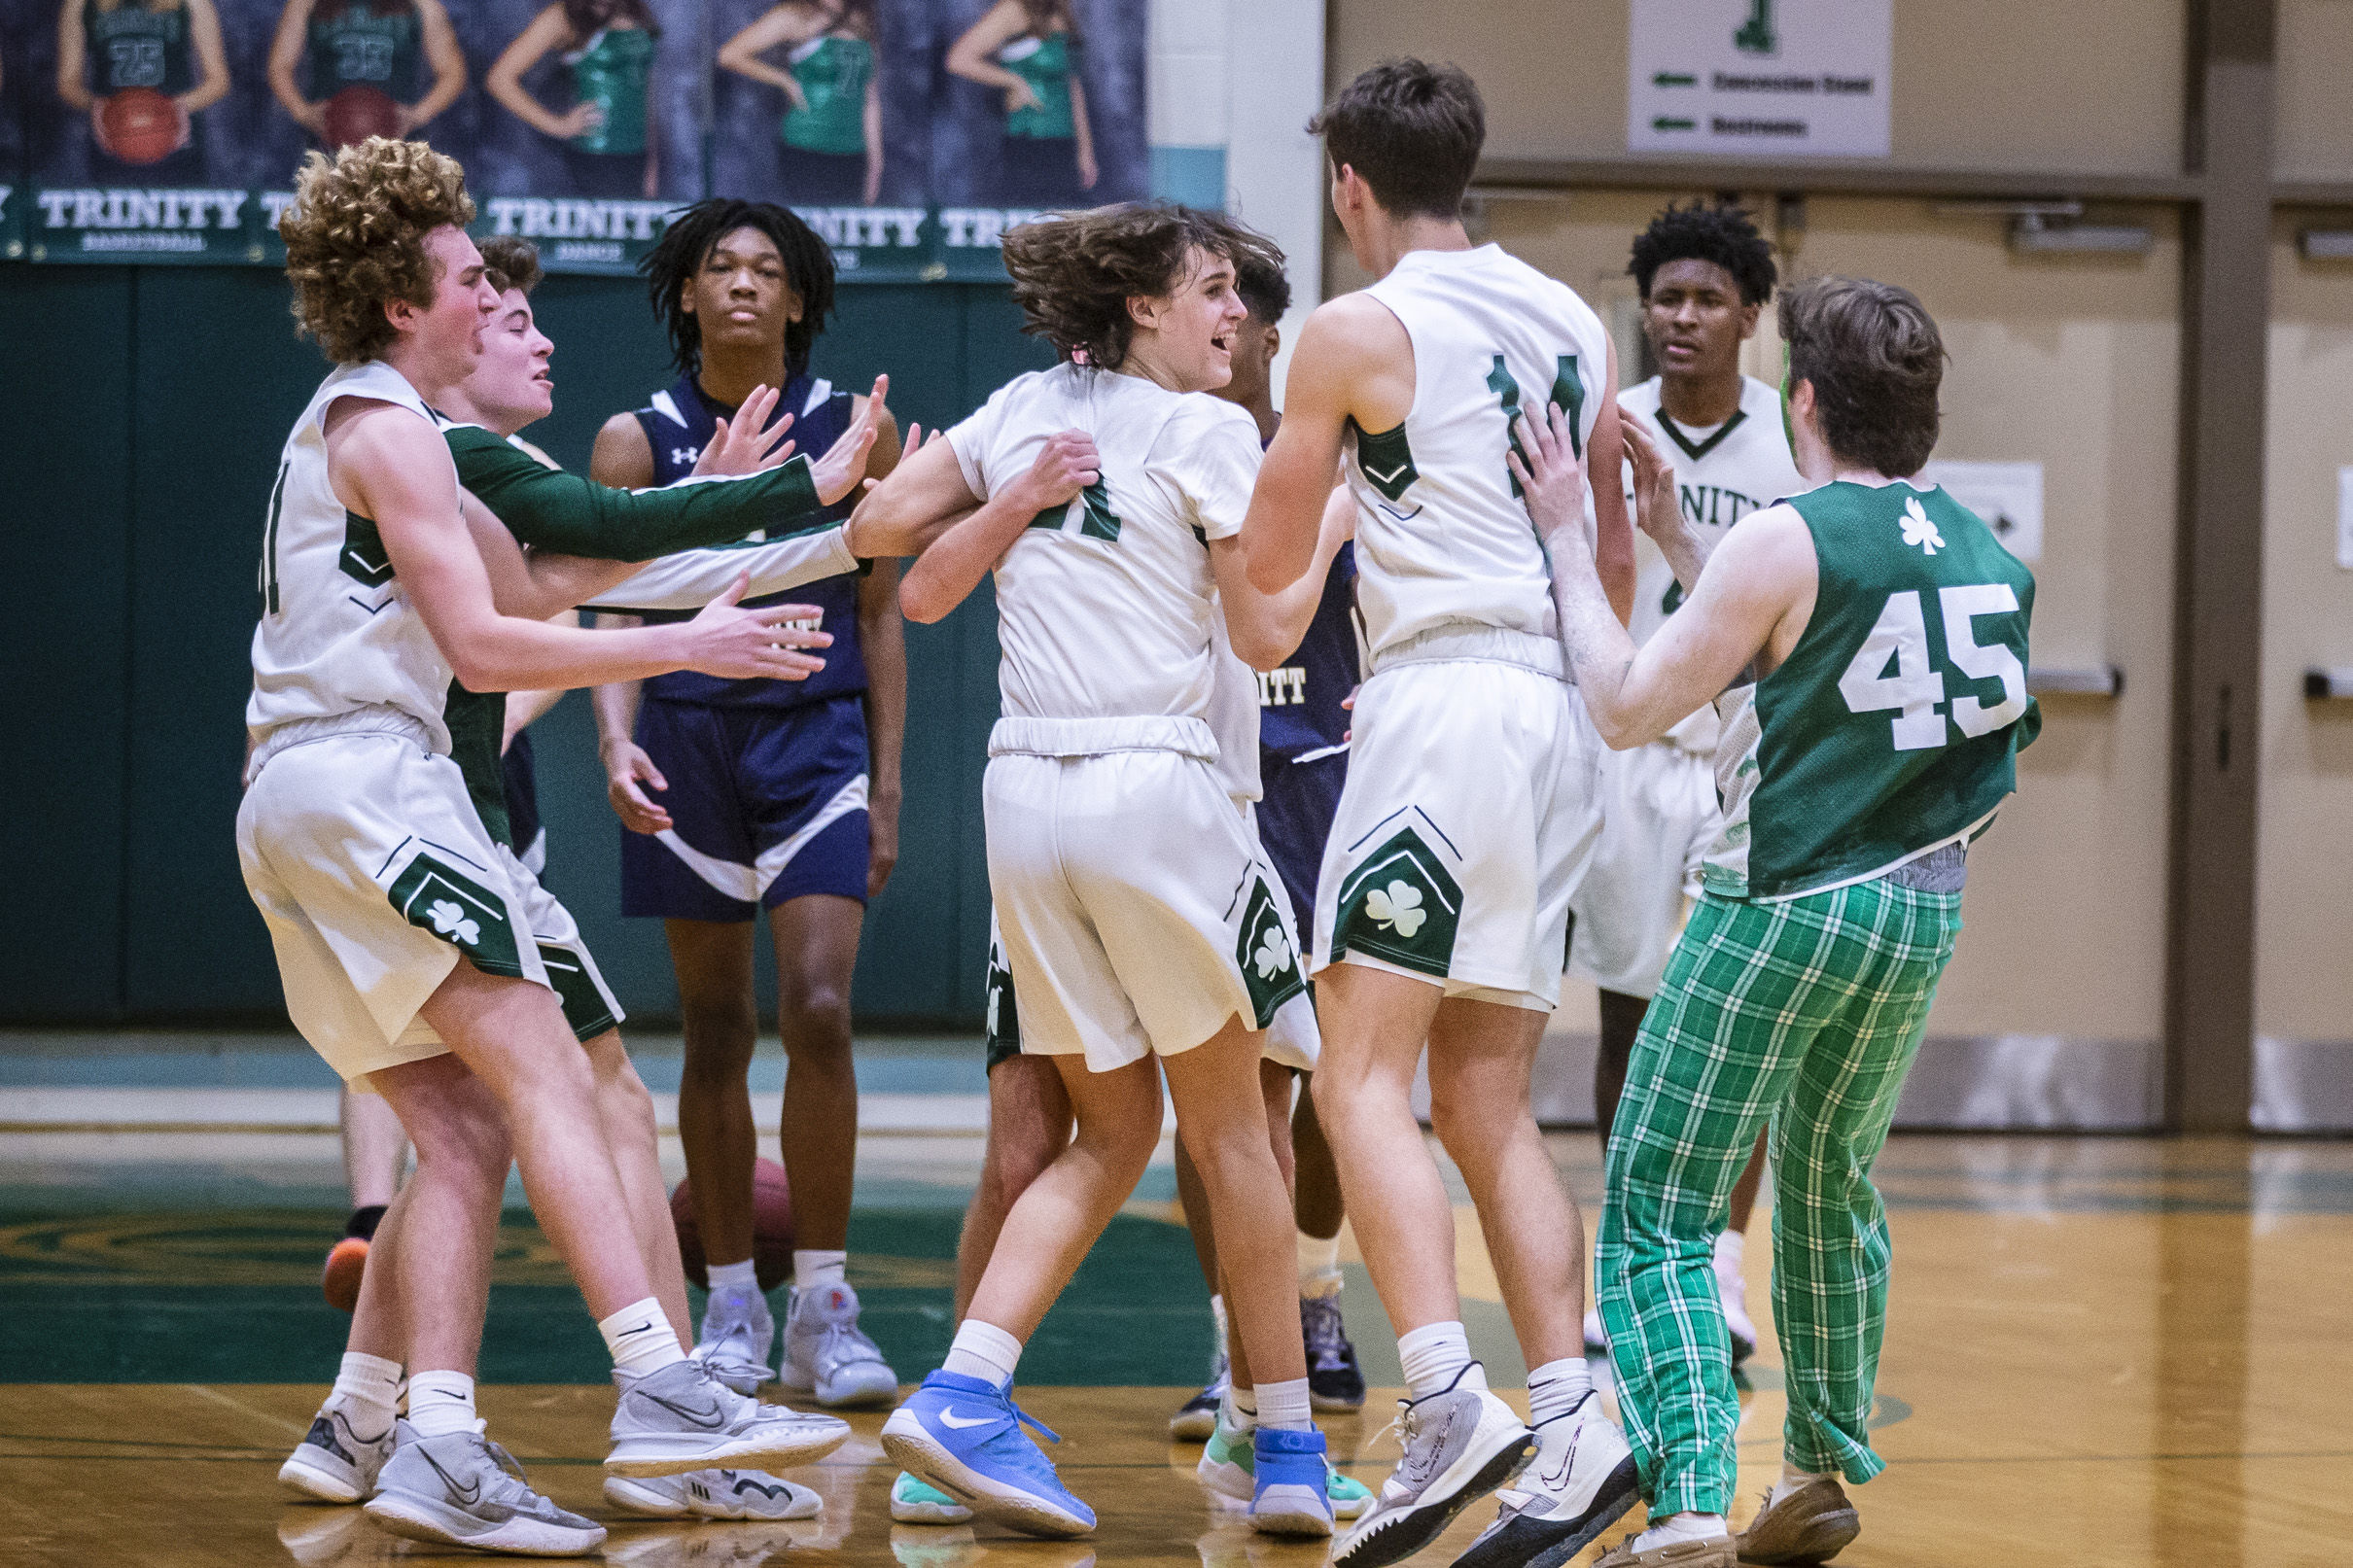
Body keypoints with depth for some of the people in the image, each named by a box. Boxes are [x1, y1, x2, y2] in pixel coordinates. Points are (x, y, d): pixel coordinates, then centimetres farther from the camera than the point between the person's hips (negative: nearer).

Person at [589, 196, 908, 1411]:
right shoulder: (637, 441, 1)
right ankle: (732, 1304, 16)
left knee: (818, 1012, -13)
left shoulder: (855, 431, 2)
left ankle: (824, 1307, -6)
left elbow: (880, 616, 7)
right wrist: (616, 742, -19)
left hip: (817, 735, -1)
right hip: (689, 740, 1)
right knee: (714, 1032, 6)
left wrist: (886, 784, 3)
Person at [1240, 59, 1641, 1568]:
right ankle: (1571, 1426, 0)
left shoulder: (1359, 331, -4)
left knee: (1364, 1075, -7)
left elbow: (1270, 562, 5)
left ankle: (1447, 1406, -22)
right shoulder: (1574, 323, 16)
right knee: (1485, 1102, 10)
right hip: (1564, 712, 7)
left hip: (1446, 701, -7)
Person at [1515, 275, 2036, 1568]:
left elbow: (1627, 707, -9)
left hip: (1781, 912, -7)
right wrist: (1673, 537, 23)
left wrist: (1569, 539, -1)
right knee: (1832, 1189, 26)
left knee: (1658, 1210, -3)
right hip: (1920, 915, 7)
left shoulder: (1784, 541, -14)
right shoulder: (1983, 557, 6)